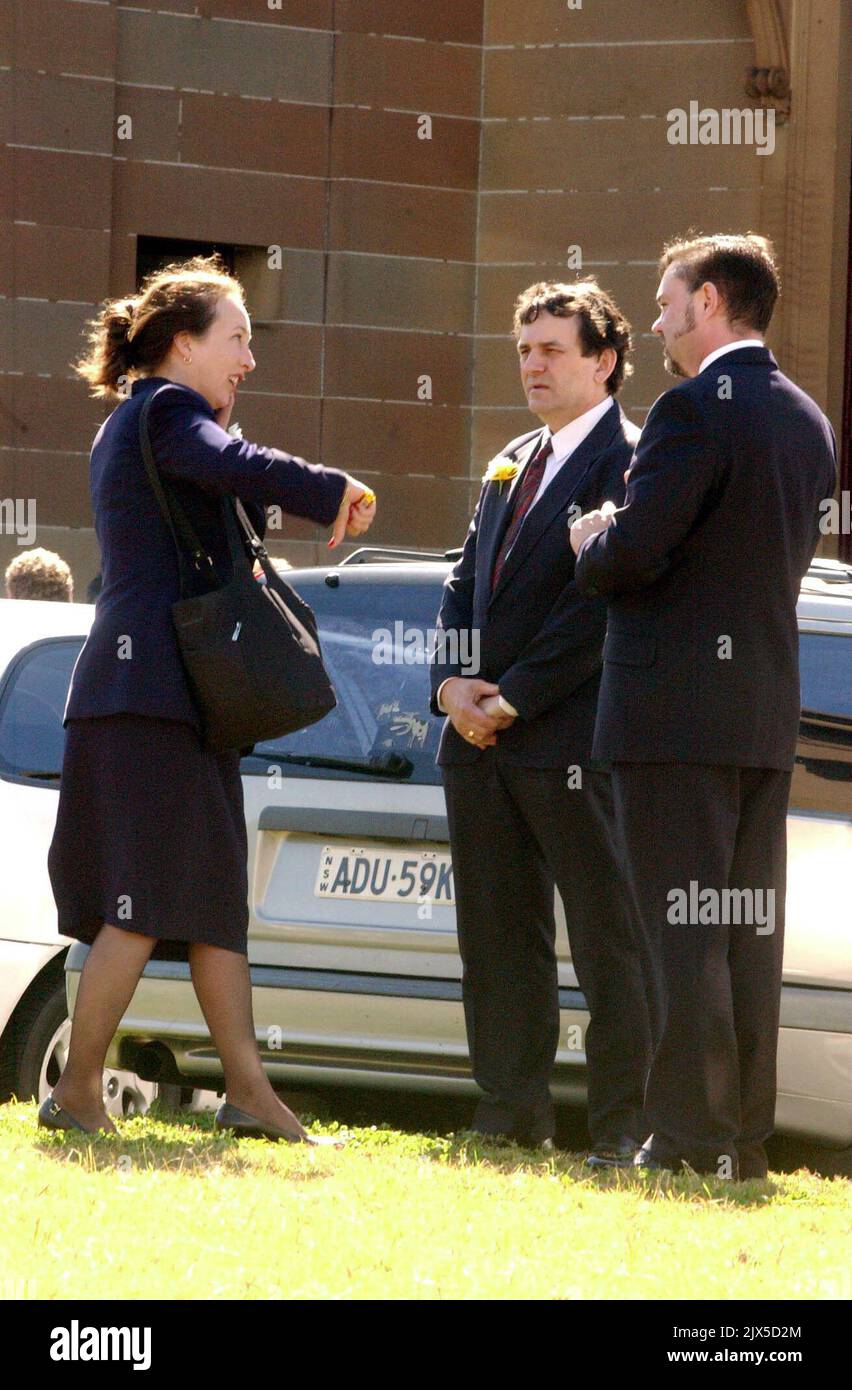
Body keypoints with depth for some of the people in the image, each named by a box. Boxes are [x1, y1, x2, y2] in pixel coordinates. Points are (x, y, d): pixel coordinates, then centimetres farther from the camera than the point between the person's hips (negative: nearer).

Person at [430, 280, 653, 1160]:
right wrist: (452, 683, 0)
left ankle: (623, 1127, -4)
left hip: (572, 740, -8)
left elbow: (602, 601, -14)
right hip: (480, 741, 8)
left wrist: (514, 698, -15)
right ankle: (513, 1113, 15)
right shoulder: (513, 465, 20)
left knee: (608, 941, -5)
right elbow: (467, 583, 18)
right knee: (497, 940, 9)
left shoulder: (630, 462, -6)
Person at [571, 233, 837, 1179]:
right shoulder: (807, 424, 14)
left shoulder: (697, 409, -13)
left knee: (684, 928, -6)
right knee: (747, 927, 10)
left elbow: (631, 555, -20)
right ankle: (745, 1135, 12)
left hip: (675, 708, -8)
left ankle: (691, 1134, -7)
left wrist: (589, 546, 3)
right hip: (768, 709, 8)